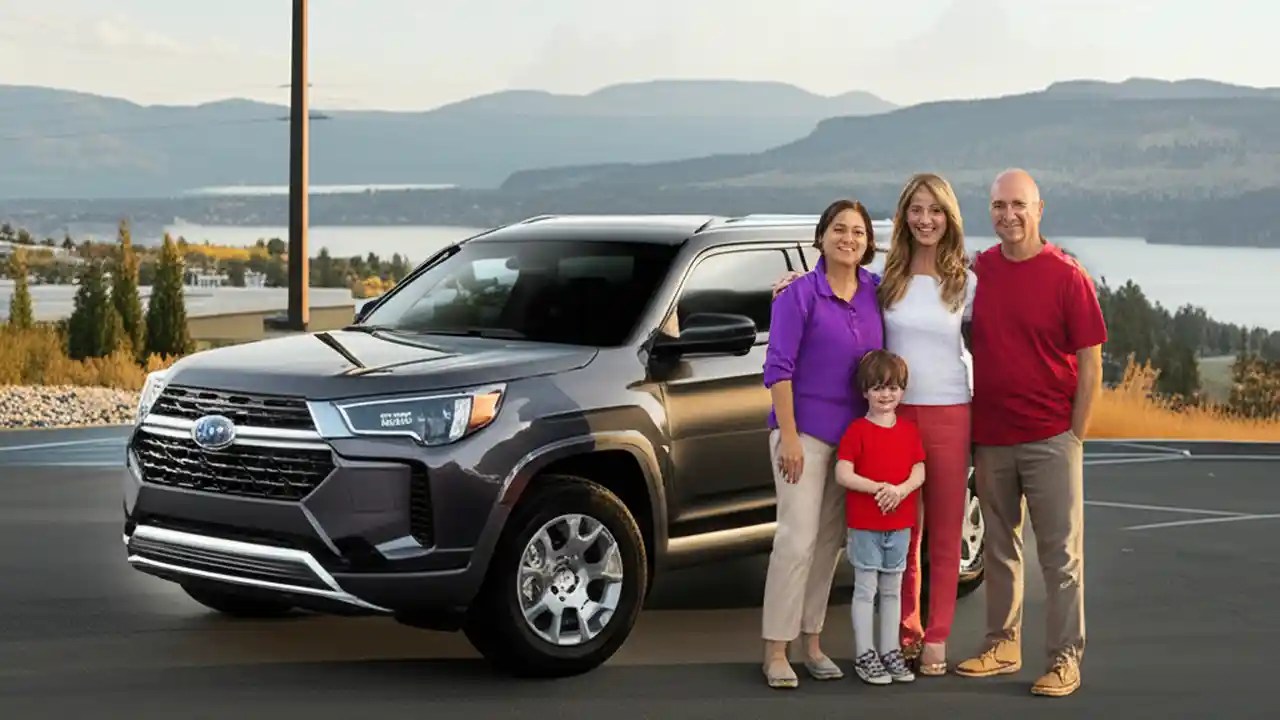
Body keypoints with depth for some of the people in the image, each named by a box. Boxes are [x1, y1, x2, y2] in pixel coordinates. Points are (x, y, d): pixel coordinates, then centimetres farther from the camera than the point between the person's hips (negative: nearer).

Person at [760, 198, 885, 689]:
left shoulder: (875, 291, 5)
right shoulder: (799, 294, -8)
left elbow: (882, 360, 21)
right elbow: (779, 368, -10)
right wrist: (788, 435, -15)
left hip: (856, 434, 5)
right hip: (806, 431, -5)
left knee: (830, 540, 9)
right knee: (799, 538, -10)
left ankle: (812, 641, 17)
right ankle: (775, 650, -5)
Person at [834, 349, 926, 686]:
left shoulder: (909, 430, 7)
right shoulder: (858, 430, -7)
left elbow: (919, 471, 3)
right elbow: (843, 474, -13)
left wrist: (901, 490, -18)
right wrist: (878, 488, -23)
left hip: (900, 524, 5)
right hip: (864, 524, -4)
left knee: (892, 590, 12)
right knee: (865, 589, 0)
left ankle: (890, 651, 20)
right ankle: (864, 654, 5)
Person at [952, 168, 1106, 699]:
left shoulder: (1066, 276, -7)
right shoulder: (976, 272, 4)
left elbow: (1090, 362, -5)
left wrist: (1075, 434, -7)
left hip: (1050, 439, -4)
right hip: (989, 437, 4)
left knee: (1061, 553, 0)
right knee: (999, 548, 13)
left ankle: (1065, 657, 5)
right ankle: (1002, 645, 23)